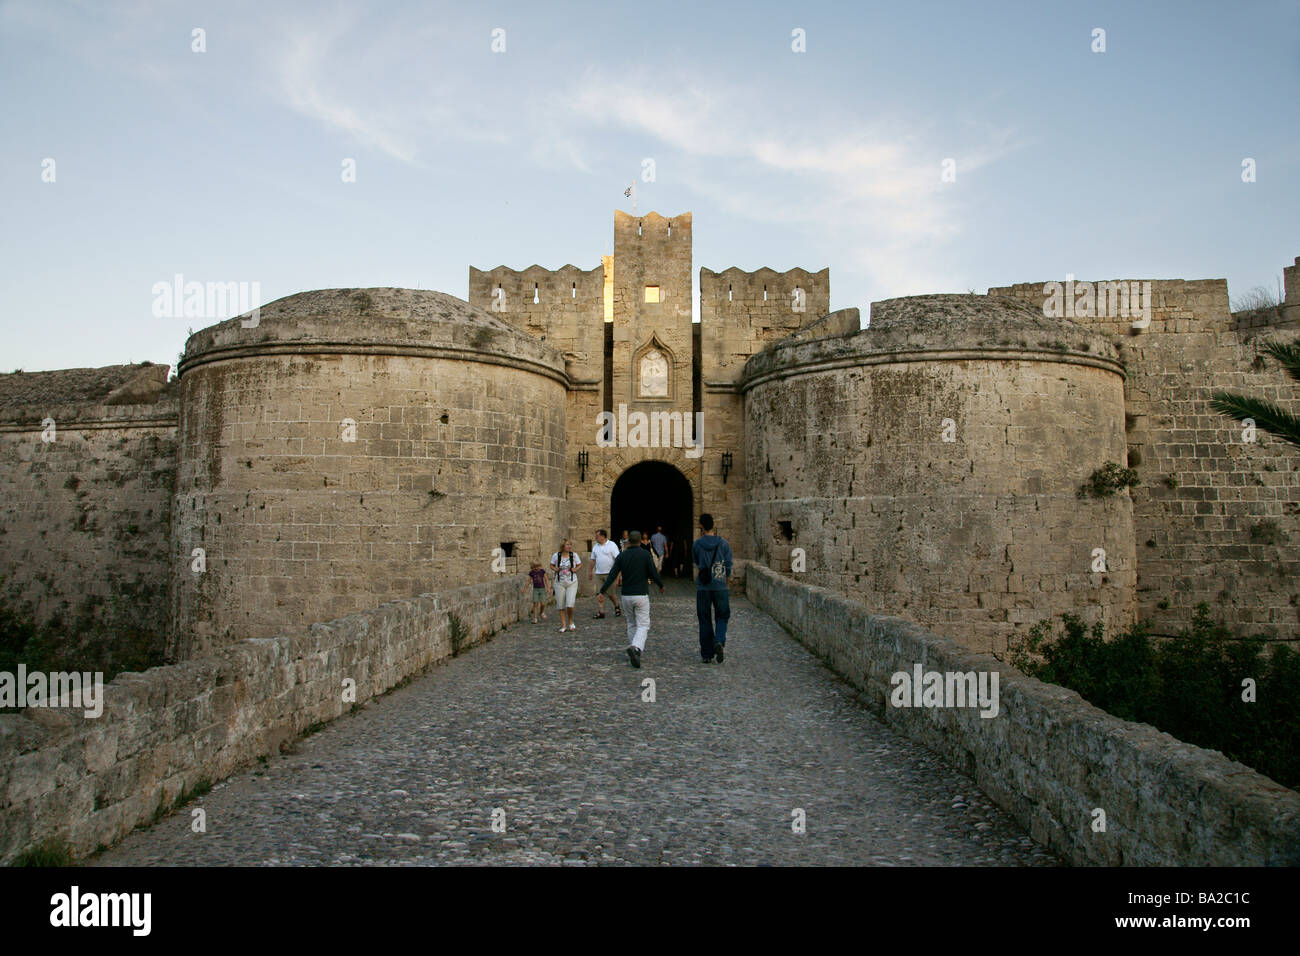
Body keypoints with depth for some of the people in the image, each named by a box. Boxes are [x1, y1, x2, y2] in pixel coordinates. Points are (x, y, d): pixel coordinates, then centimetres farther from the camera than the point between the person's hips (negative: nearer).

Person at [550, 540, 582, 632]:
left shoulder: (574, 555, -1)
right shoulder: (556, 555, -1)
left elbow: (580, 564, 12)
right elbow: (551, 565, 12)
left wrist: (576, 569, -7)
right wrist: (555, 569, -8)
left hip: (572, 583, -1)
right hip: (560, 583, 1)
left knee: (570, 604, -12)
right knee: (561, 605, 4)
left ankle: (571, 622, 13)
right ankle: (563, 625, 16)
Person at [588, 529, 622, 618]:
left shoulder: (612, 545, -4)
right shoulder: (595, 547, 13)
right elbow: (593, 561, 18)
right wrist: (589, 572, 15)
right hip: (599, 574, 5)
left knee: (610, 593, 0)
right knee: (599, 593, -2)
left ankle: (616, 607, 26)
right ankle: (600, 612, 0)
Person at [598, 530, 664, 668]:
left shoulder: (621, 556, 1)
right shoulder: (645, 554, -6)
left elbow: (612, 575, -5)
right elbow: (654, 574, -5)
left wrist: (601, 591, -4)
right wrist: (661, 586, 13)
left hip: (626, 596, 3)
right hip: (641, 595, -3)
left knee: (631, 624, 19)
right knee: (643, 625, -3)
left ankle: (632, 649, 23)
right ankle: (636, 648, -27)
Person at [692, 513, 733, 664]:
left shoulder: (697, 544, -2)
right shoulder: (723, 543, -1)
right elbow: (728, 566, 2)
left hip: (702, 588, 0)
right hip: (720, 586, 0)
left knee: (705, 620, 7)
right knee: (722, 617, 12)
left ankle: (706, 655, 8)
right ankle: (719, 641, -14)